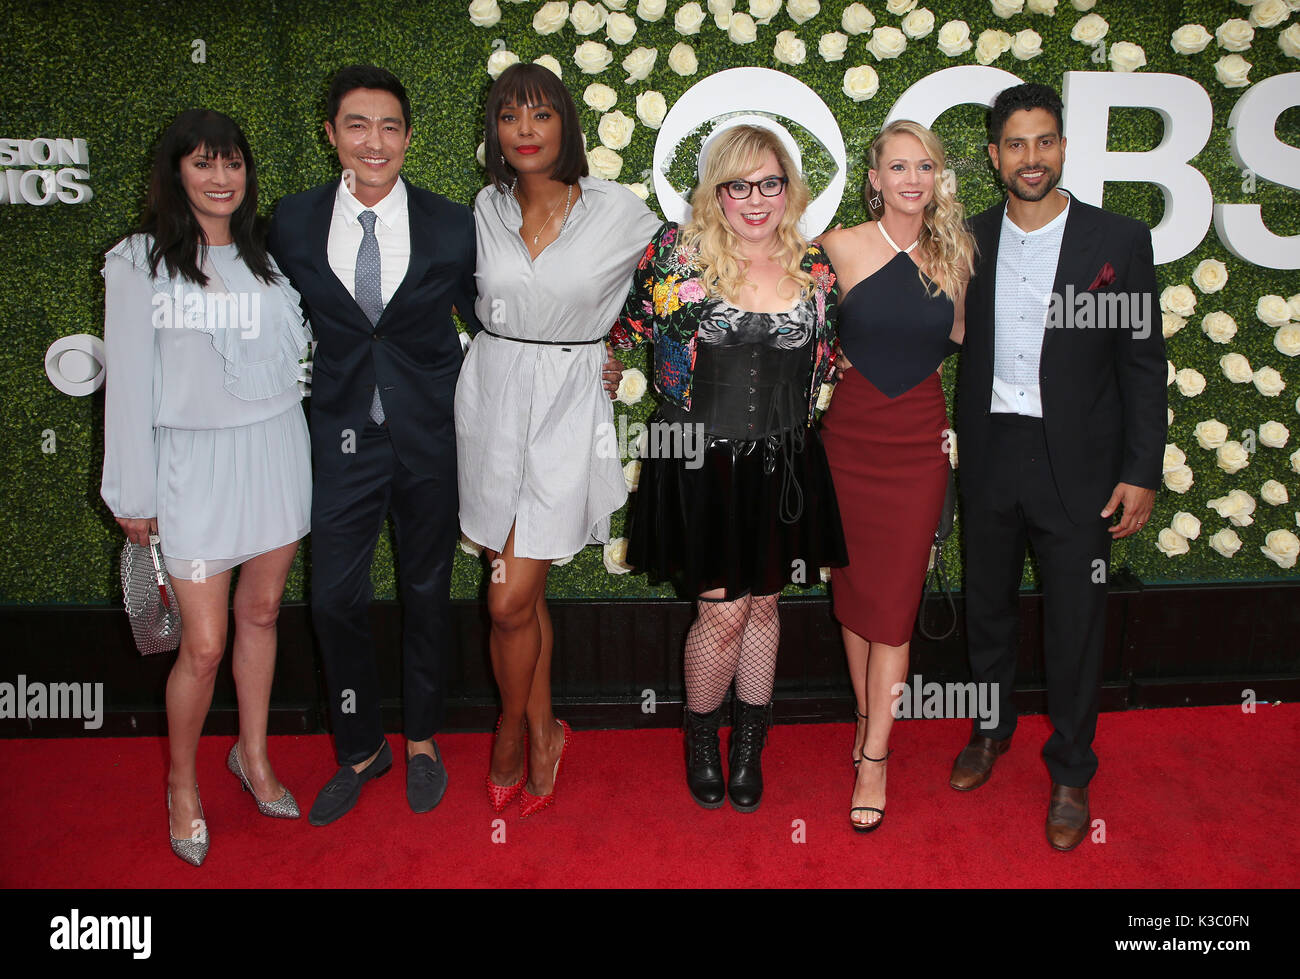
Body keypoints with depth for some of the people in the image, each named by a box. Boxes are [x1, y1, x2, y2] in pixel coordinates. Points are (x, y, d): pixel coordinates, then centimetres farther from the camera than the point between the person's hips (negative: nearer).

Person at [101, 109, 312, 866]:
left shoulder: (267, 256, 8)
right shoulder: (140, 264, -5)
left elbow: (296, 350, 11)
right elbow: (130, 383, -4)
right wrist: (133, 496, -3)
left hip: (276, 451, 4)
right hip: (195, 463, -3)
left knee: (262, 611, 13)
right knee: (204, 646, -1)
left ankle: (254, 754, 34)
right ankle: (183, 782, 25)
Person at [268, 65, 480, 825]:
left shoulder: (452, 225, -5)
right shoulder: (294, 223, -1)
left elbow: (481, 317, 6)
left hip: (431, 435, -1)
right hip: (345, 436, 1)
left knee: (427, 593, 12)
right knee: (336, 598, 2)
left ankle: (422, 741, 33)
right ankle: (361, 749, 25)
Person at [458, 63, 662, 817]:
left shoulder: (618, 211, -6)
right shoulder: (488, 209, 5)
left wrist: (615, 354, 4)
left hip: (566, 408, -3)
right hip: (493, 397, 4)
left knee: (510, 600, -6)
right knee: (524, 592, 10)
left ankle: (512, 734, 21)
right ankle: (544, 734, 29)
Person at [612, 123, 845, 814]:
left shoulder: (814, 266, 3)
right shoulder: (676, 250, -6)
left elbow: (826, 362, 15)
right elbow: (624, 329, 5)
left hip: (782, 465, 3)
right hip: (701, 463, -3)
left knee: (762, 603, 13)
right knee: (723, 610, 1)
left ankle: (749, 745, 33)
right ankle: (699, 737, 29)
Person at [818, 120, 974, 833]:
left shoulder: (952, 253, 3)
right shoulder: (841, 246, -4)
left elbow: (953, 340, 13)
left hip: (920, 439, 1)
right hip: (851, 433, 0)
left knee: (895, 596, 0)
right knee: (854, 584, 9)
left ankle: (873, 759, 7)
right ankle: (865, 714, 29)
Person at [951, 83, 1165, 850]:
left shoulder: (1119, 241, -5)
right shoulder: (967, 241, 2)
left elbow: (1144, 365, -4)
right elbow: (953, 343, 6)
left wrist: (1142, 473, -7)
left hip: (1077, 465, -2)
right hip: (989, 458, 3)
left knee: (1075, 623, 6)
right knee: (989, 606, 17)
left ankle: (1071, 773, 24)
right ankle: (992, 730, 39)